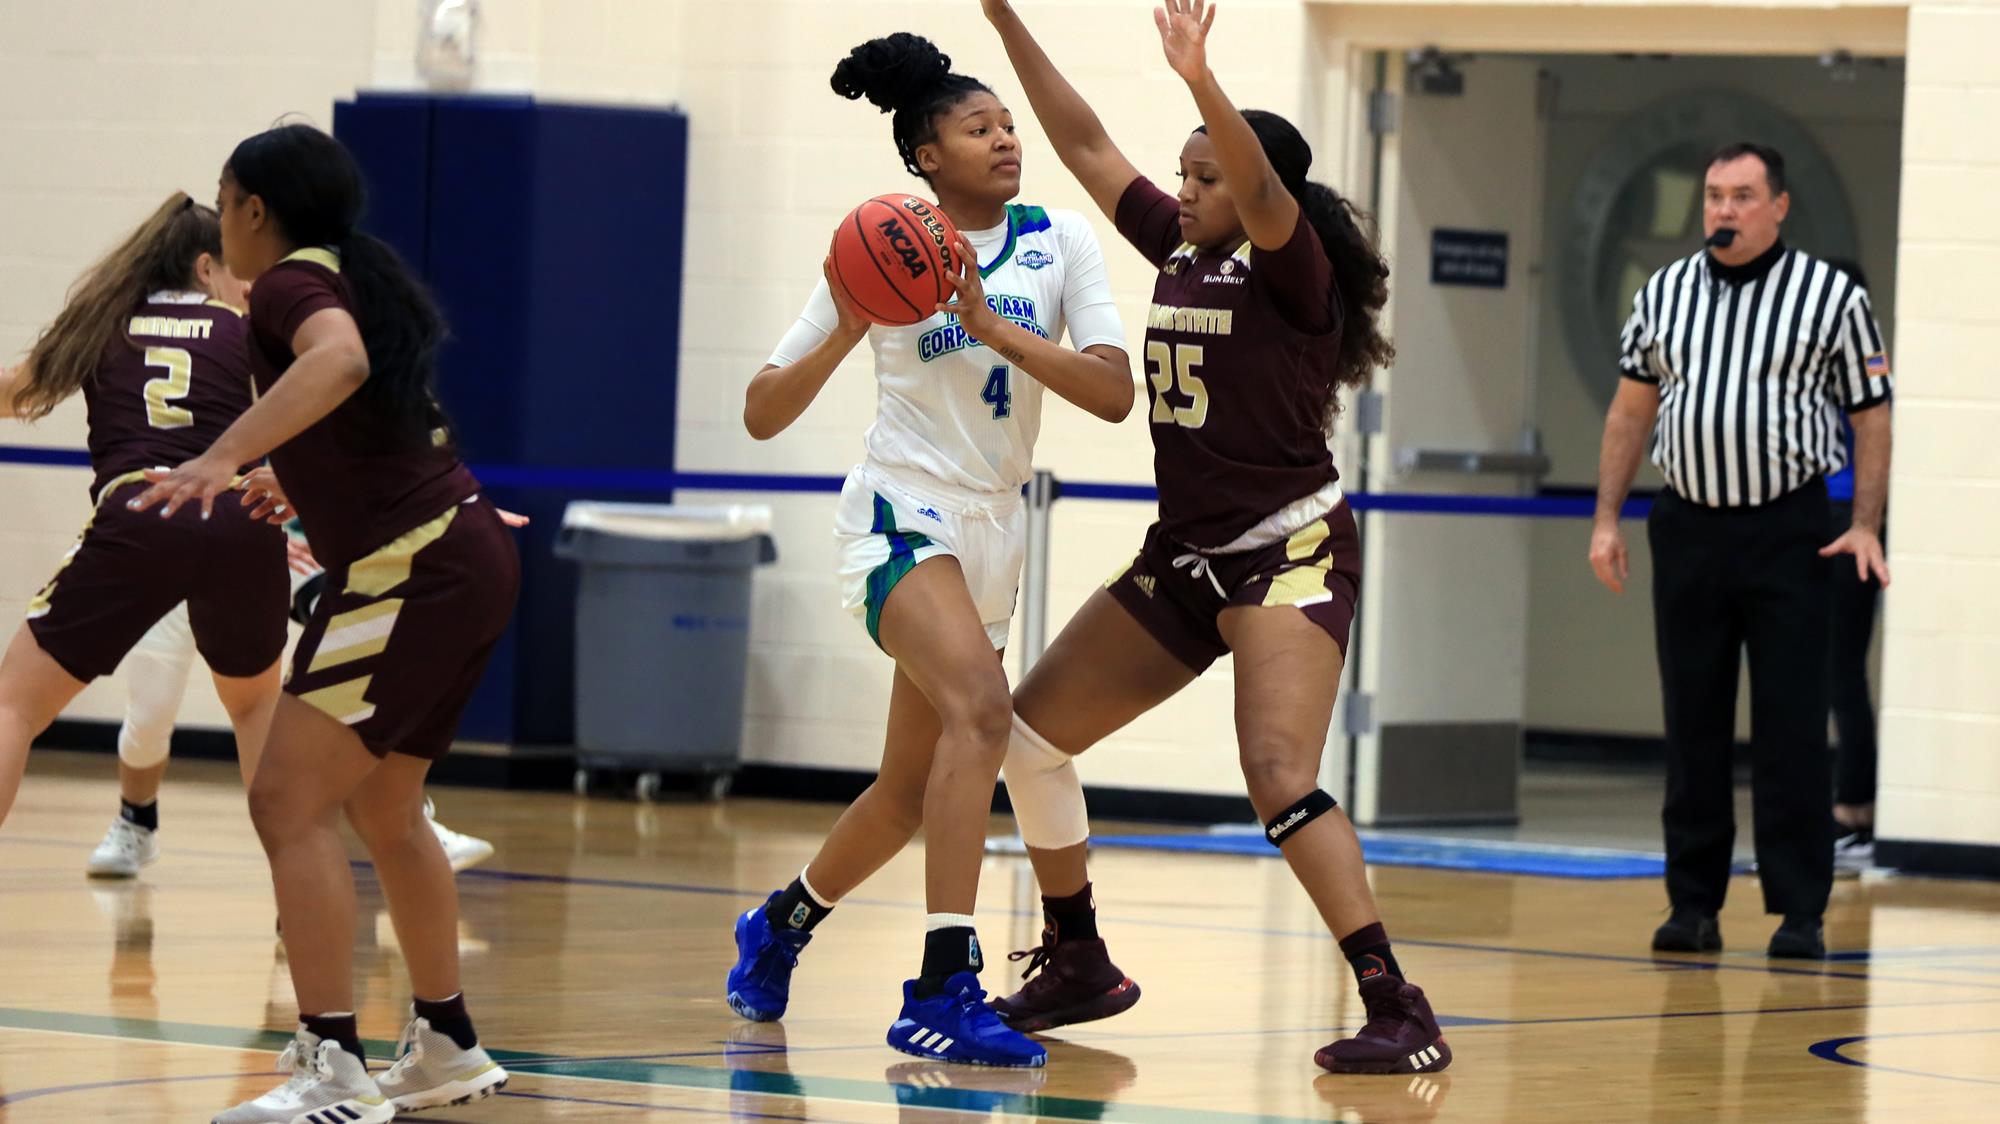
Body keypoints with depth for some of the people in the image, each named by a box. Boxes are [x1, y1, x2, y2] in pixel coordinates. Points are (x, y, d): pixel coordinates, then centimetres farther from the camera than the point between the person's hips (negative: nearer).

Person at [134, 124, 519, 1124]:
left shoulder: (291, 282, -9)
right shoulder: (362, 278, 17)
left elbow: (338, 358, -34)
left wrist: (223, 455, -42)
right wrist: (302, 486, 48)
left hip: (409, 573, -10)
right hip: (466, 554, 10)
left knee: (289, 800, -12)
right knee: (381, 808, 22)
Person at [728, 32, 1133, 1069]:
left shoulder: (1059, 242, 2)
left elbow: (1114, 391, -12)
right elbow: (763, 415, -3)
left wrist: (991, 325, -21)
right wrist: (843, 334, -20)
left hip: (994, 535, 5)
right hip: (900, 517, -5)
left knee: (912, 794, 15)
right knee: (980, 708, -31)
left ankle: (780, 926, 43)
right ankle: (943, 994, -35)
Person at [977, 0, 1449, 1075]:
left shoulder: (1289, 266, -11)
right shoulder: (1179, 251, 9)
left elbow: (1262, 191, -33)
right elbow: (1085, 145, 12)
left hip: (1287, 551, -9)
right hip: (1184, 557, 9)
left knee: (1277, 773, -26)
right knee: (1029, 729, 10)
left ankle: (1400, 1013, -27)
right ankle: (1077, 965, 24)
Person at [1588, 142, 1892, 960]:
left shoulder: (1832, 297, 0)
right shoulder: (1662, 294, 10)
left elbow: (1872, 418, 2)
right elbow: (1630, 410, 16)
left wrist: (1866, 527, -8)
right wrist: (1606, 518, 9)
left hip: (1788, 532, -3)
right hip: (1687, 526, 3)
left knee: (1791, 725, -4)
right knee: (1692, 724, 5)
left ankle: (1800, 910, 0)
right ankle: (1693, 906, 11)